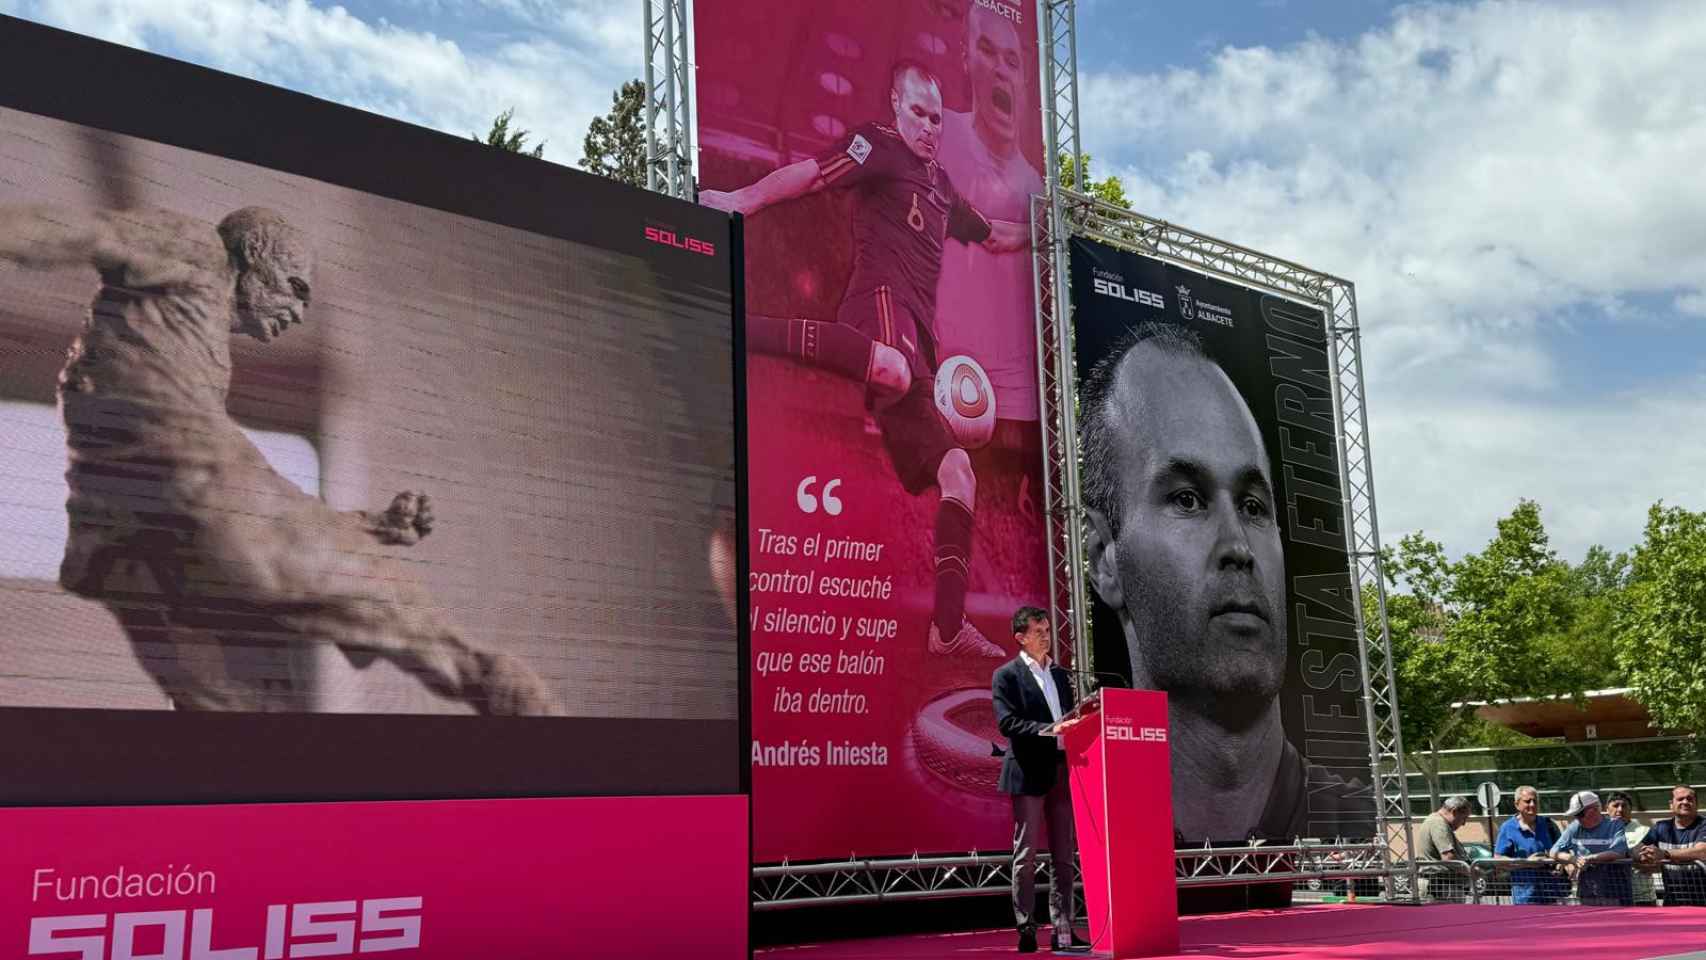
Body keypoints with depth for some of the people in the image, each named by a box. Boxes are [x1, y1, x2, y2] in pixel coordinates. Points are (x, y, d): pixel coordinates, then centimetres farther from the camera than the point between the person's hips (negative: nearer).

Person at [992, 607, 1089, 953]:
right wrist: (1049, 730, -23)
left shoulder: (1061, 675, 17)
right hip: (1029, 773, -6)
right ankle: (1026, 929, 4)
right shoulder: (1006, 675, -2)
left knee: (1064, 857, 6)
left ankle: (1062, 930, 11)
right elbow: (1007, 722, -14)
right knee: (1026, 854, -1)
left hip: (1062, 772, 6)